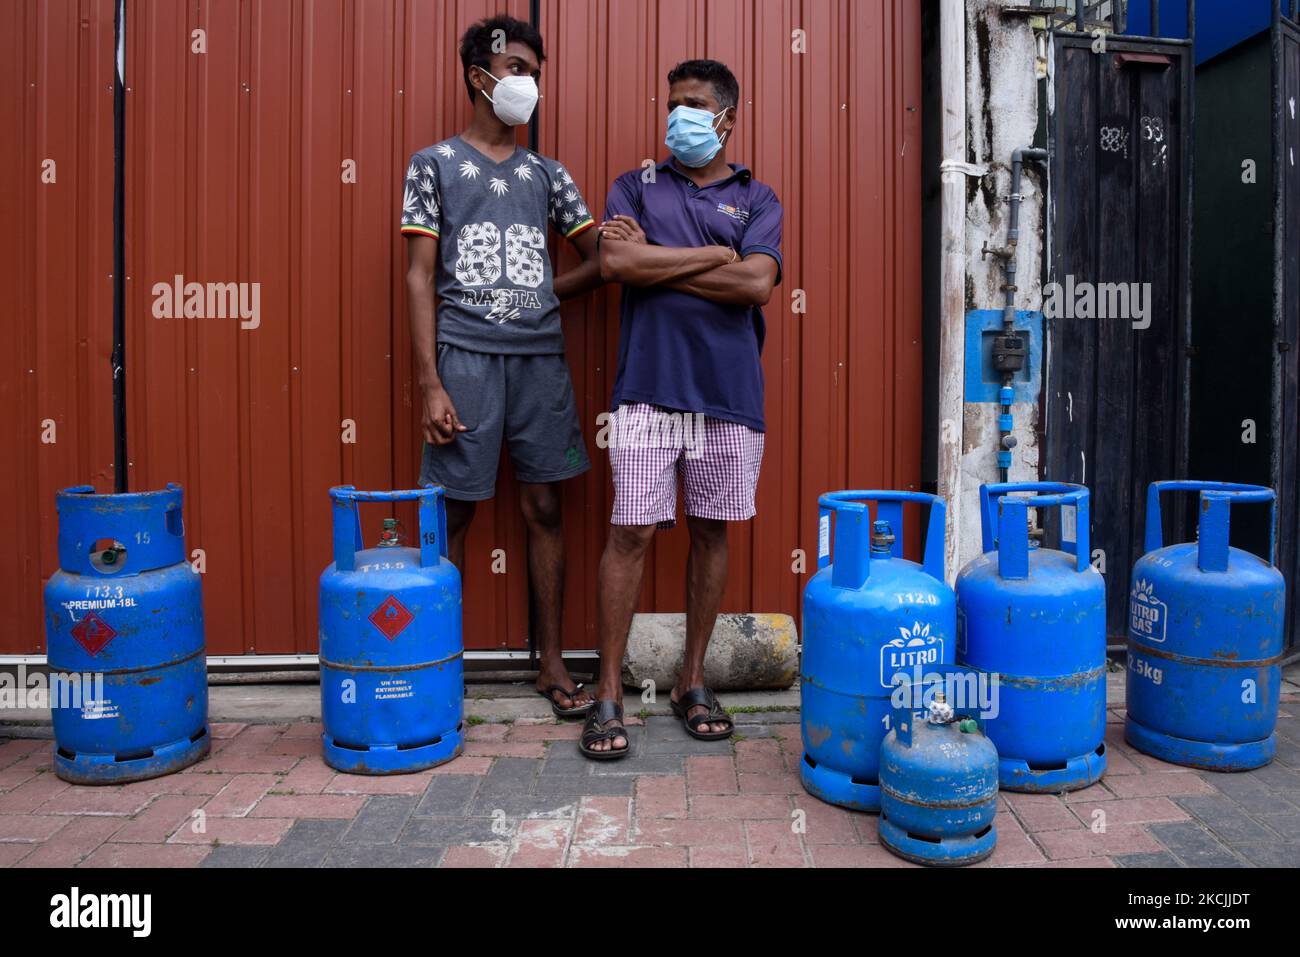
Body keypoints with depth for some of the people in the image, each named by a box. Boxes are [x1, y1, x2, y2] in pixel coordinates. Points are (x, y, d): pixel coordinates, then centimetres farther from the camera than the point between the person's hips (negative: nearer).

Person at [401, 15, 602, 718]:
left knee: (544, 508, 5)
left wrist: (539, 295, 6)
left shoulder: (546, 173, 16)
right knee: (453, 514, 0)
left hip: (540, 356, 3)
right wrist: (429, 383, -10)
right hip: (465, 357, -3)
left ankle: (552, 663, 15)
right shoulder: (434, 164, 6)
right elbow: (420, 278, -1)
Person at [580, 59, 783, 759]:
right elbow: (615, 263, -8)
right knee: (631, 533, -4)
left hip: (728, 390, 2)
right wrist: (715, 255, -5)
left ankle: (692, 681, 21)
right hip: (648, 386, -1)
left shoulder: (756, 198, 13)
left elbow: (756, 284, -6)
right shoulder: (635, 187, 13)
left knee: (711, 532, 7)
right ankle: (608, 694, 7)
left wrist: (655, 262, -4)